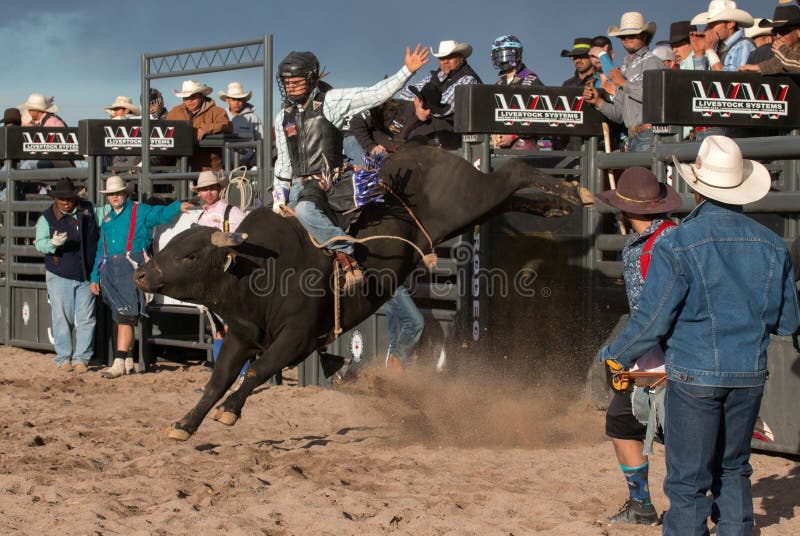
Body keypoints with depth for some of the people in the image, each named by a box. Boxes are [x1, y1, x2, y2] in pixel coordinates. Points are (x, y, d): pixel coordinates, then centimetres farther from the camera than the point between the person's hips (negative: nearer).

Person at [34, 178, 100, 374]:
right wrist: (53, 243, -29)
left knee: (86, 319, 0)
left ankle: (81, 358, 7)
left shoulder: (88, 210, 4)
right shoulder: (47, 217, -2)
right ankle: (64, 358, 10)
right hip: (59, 277, -2)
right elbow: (39, 243, -9)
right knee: (62, 318, 1)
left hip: (86, 276, 2)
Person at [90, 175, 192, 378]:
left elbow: (160, 214, -8)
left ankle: (119, 362, -17)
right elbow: (101, 250, 23)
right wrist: (95, 277, 19)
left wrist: (178, 206, -27)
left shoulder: (139, 211, 5)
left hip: (131, 267, -6)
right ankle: (128, 362, 17)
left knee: (126, 316, -13)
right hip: (110, 269, 6)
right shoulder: (106, 218, 21)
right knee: (121, 317, 9)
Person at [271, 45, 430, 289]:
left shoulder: (330, 102, -1)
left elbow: (375, 94, -6)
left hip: (325, 182, -8)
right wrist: (278, 198, 12)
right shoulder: (283, 118, 15)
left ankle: (345, 255, -30)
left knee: (304, 209, -36)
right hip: (297, 185, 8)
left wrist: (408, 70, -14)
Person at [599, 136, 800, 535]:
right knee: (733, 470, 19)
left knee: (688, 479, 3)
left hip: (695, 375, -4)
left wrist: (617, 356, 4)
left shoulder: (677, 245, -15)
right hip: (750, 375, 5)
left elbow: (652, 319, -13)